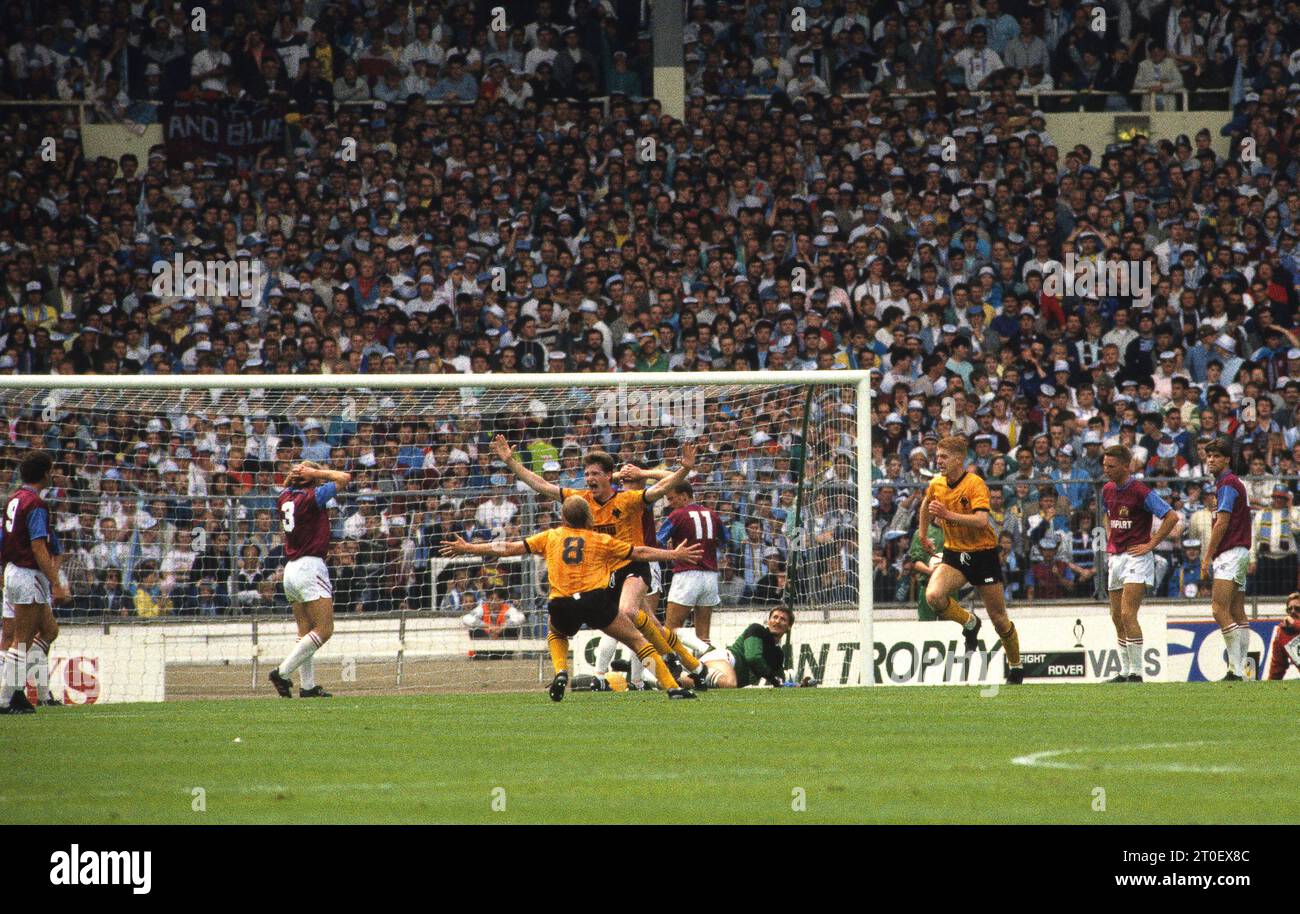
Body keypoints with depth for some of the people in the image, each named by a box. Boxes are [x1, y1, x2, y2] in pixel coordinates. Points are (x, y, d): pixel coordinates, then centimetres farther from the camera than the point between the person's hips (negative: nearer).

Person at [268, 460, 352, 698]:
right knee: (324, 629, -7)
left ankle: (308, 686, 5)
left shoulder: (285, 497, 9)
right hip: (310, 566, -8)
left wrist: (294, 474, 18)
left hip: (290, 569, 8)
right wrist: (315, 472, 1)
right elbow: (344, 478, -5)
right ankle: (283, 672, -14)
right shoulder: (313, 497, -9)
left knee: (306, 631, 9)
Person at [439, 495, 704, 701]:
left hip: (562, 605, 1)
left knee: (556, 636, 34)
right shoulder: (601, 540, 16)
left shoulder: (551, 537, 17)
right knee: (637, 640, 8)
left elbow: (509, 548, 18)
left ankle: (560, 673, 6)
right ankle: (672, 687, -4)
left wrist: (468, 548, 27)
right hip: (596, 599, -1)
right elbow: (640, 553, 19)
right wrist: (675, 555, 30)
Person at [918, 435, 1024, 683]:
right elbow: (926, 504, 25)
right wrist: (923, 535, 30)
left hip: (982, 553, -4)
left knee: (999, 620, 2)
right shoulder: (936, 485, 1)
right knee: (933, 595, -25)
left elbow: (981, 520, -32)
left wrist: (948, 514, -39)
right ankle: (970, 623, 4)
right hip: (954, 553, 4)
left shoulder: (975, 484, -18)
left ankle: (1015, 667, 25)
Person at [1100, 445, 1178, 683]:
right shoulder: (1108, 490, 10)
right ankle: (1125, 672, 15)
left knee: (1128, 614, -16)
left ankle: (1136, 672, -13)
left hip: (1136, 556, -8)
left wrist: (1151, 545, -13)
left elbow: (1171, 517, -14)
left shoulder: (1140, 491, -13)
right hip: (1115, 557, 8)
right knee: (1117, 617, 9)